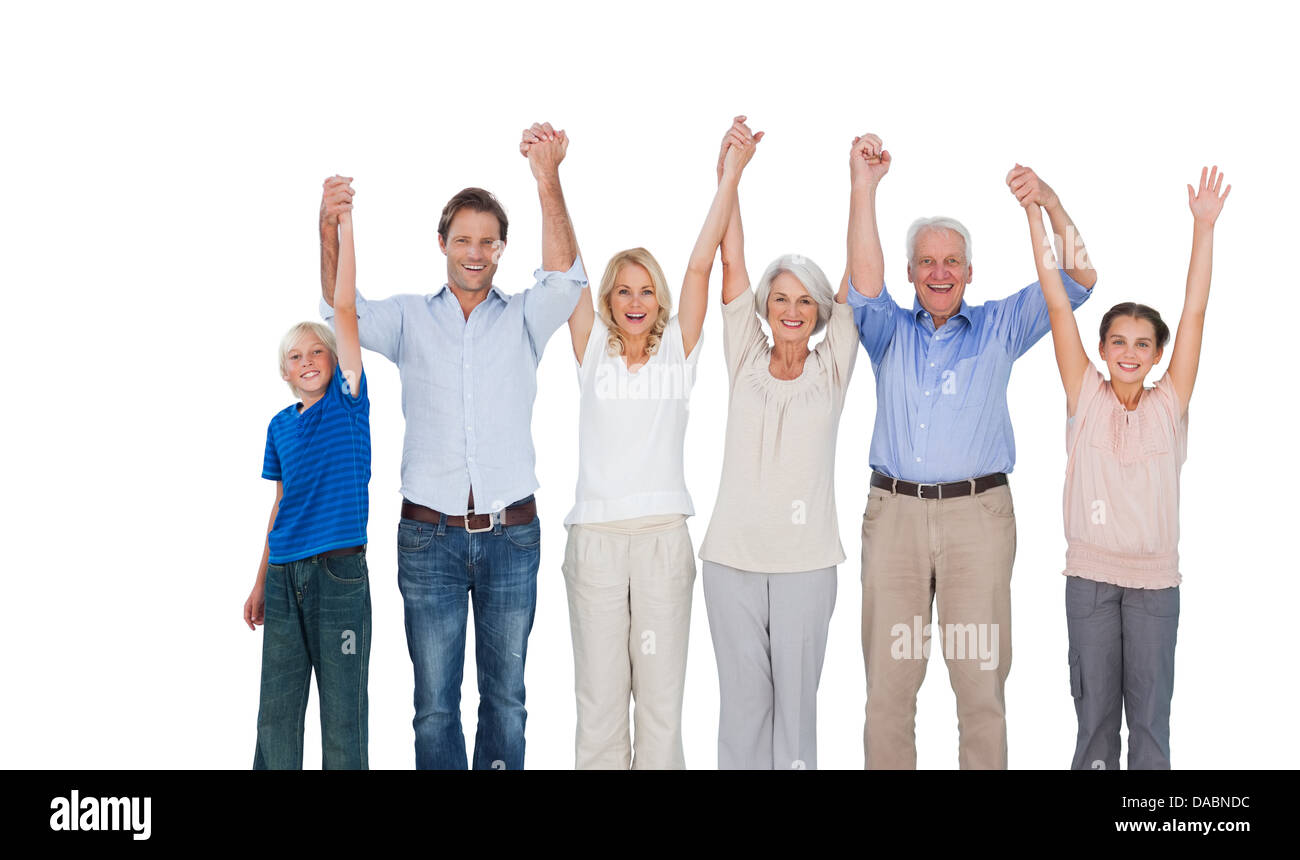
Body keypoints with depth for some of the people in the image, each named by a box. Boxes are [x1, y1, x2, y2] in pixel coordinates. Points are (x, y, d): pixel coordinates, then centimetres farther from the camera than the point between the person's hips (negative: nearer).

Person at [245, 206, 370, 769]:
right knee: (277, 707, 9)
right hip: (284, 574, 5)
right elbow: (281, 505, 16)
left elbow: (344, 308, -10)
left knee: (343, 712, 2)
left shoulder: (348, 402, -2)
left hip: (340, 572, -4)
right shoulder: (280, 426, 11)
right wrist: (260, 583, 15)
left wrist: (344, 224, -15)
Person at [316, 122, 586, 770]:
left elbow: (564, 277, -13)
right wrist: (329, 230, -30)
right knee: (435, 702, 6)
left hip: (511, 534, 0)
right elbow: (344, 311, -10)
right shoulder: (409, 317, 6)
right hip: (430, 536, 0)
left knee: (505, 696, 10)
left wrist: (548, 183, -30)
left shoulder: (523, 319, 5)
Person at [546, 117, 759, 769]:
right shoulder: (593, 351, 9)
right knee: (600, 695, 3)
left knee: (662, 691, 4)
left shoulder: (677, 352, 8)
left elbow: (701, 265, 1)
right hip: (595, 536, 0)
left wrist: (731, 176, -4)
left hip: (663, 536, 0)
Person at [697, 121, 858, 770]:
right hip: (732, 555, 1)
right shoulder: (745, 361, 6)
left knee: (796, 696, 7)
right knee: (742, 696, 7)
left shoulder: (830, 369, 4)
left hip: (806, 560, 0)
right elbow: (731, 264, 0)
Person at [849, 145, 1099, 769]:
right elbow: (864, 285, -6)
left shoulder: (999, 327, 13)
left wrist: (1050, 204, -13)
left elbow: (1078, 280, 3)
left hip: (978, 512, -1)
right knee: (888, 680, 3)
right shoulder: (889, 332, 14)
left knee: (981, 680, 0)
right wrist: (863, 188, -17)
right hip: (894, 510, 1)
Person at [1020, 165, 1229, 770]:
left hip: (1154, 579, 1)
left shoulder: (1169, 405, 1)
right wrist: (1033, 211, -6)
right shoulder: (1086, 397, 0)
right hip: (1089, 575, 0)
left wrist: (1204, 226, -9)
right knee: (1094, 710, 10)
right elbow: (1056, 301, -4)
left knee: (1150, 714, 9)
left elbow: (1194, 314, -4)